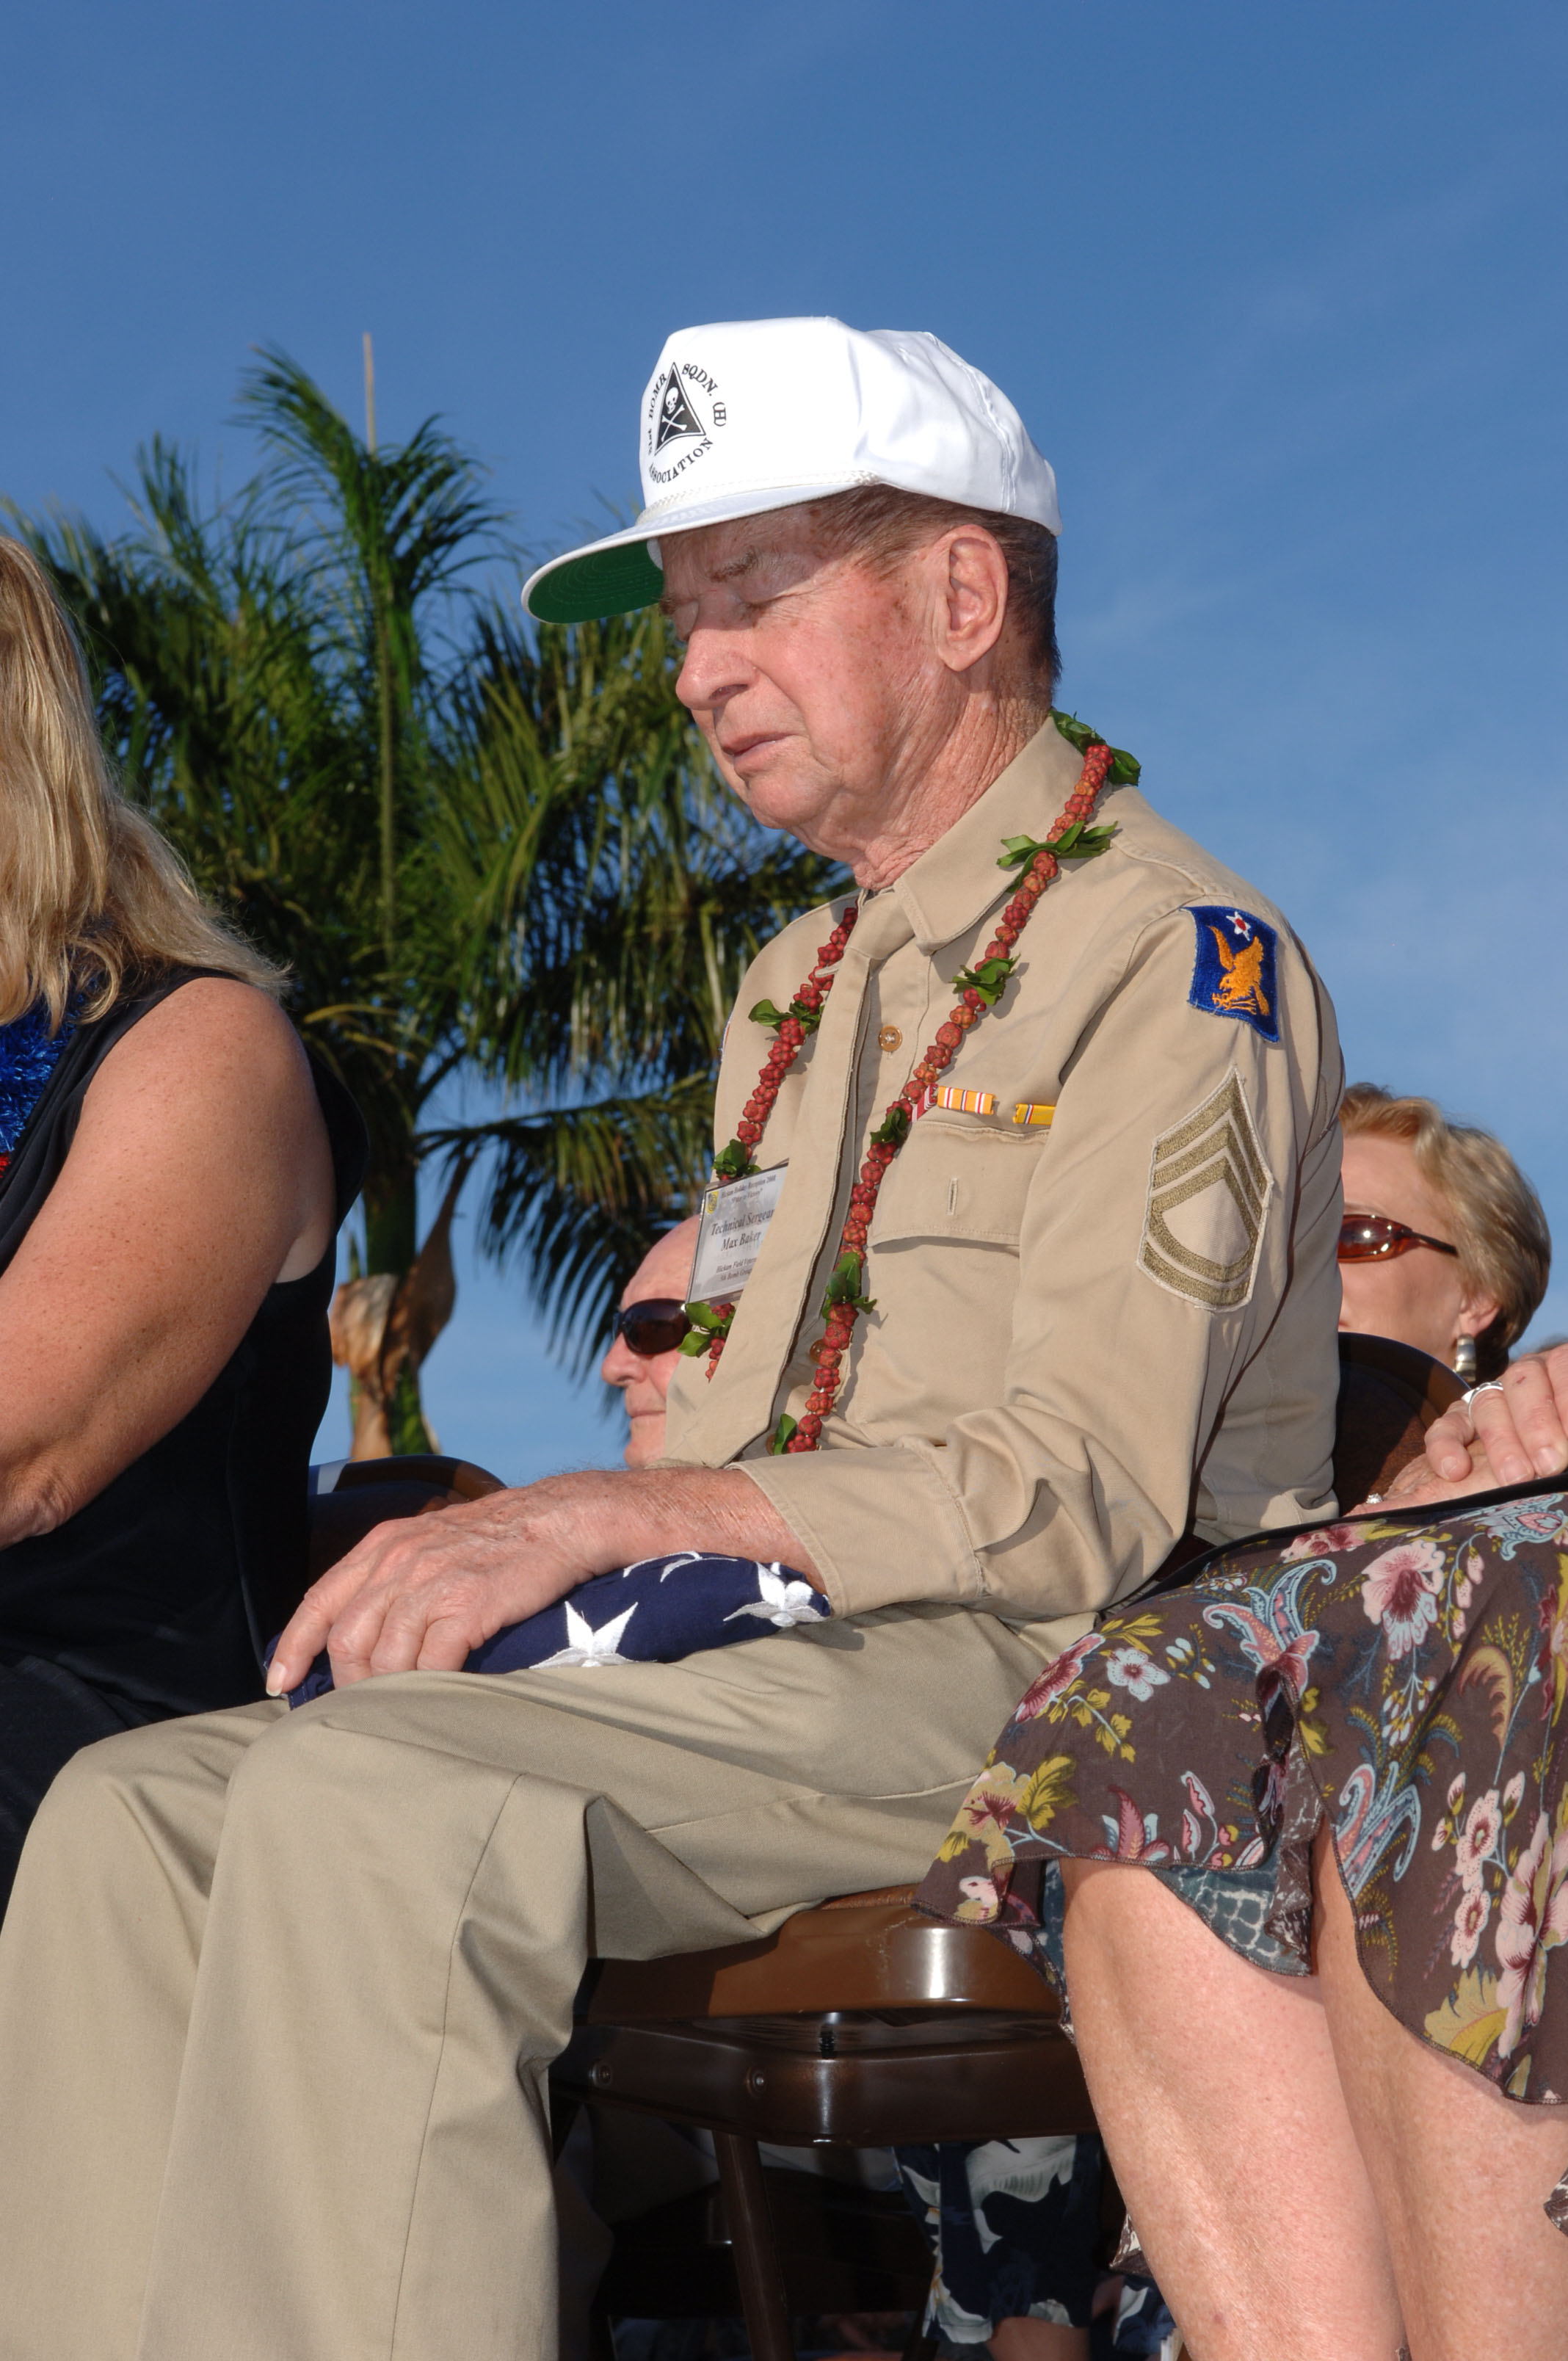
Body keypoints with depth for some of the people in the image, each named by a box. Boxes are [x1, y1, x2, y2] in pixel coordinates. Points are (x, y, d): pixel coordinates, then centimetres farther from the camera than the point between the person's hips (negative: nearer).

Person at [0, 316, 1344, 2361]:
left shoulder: (1173, 953, -5)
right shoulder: (800, 990, 23)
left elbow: (1083, 1497, -15)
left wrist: (595, 1518, -16)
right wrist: (485, 1549, 2)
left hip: (1027, 1684, -8)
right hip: (752, 1655, 8)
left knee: (359, 1798, -30)